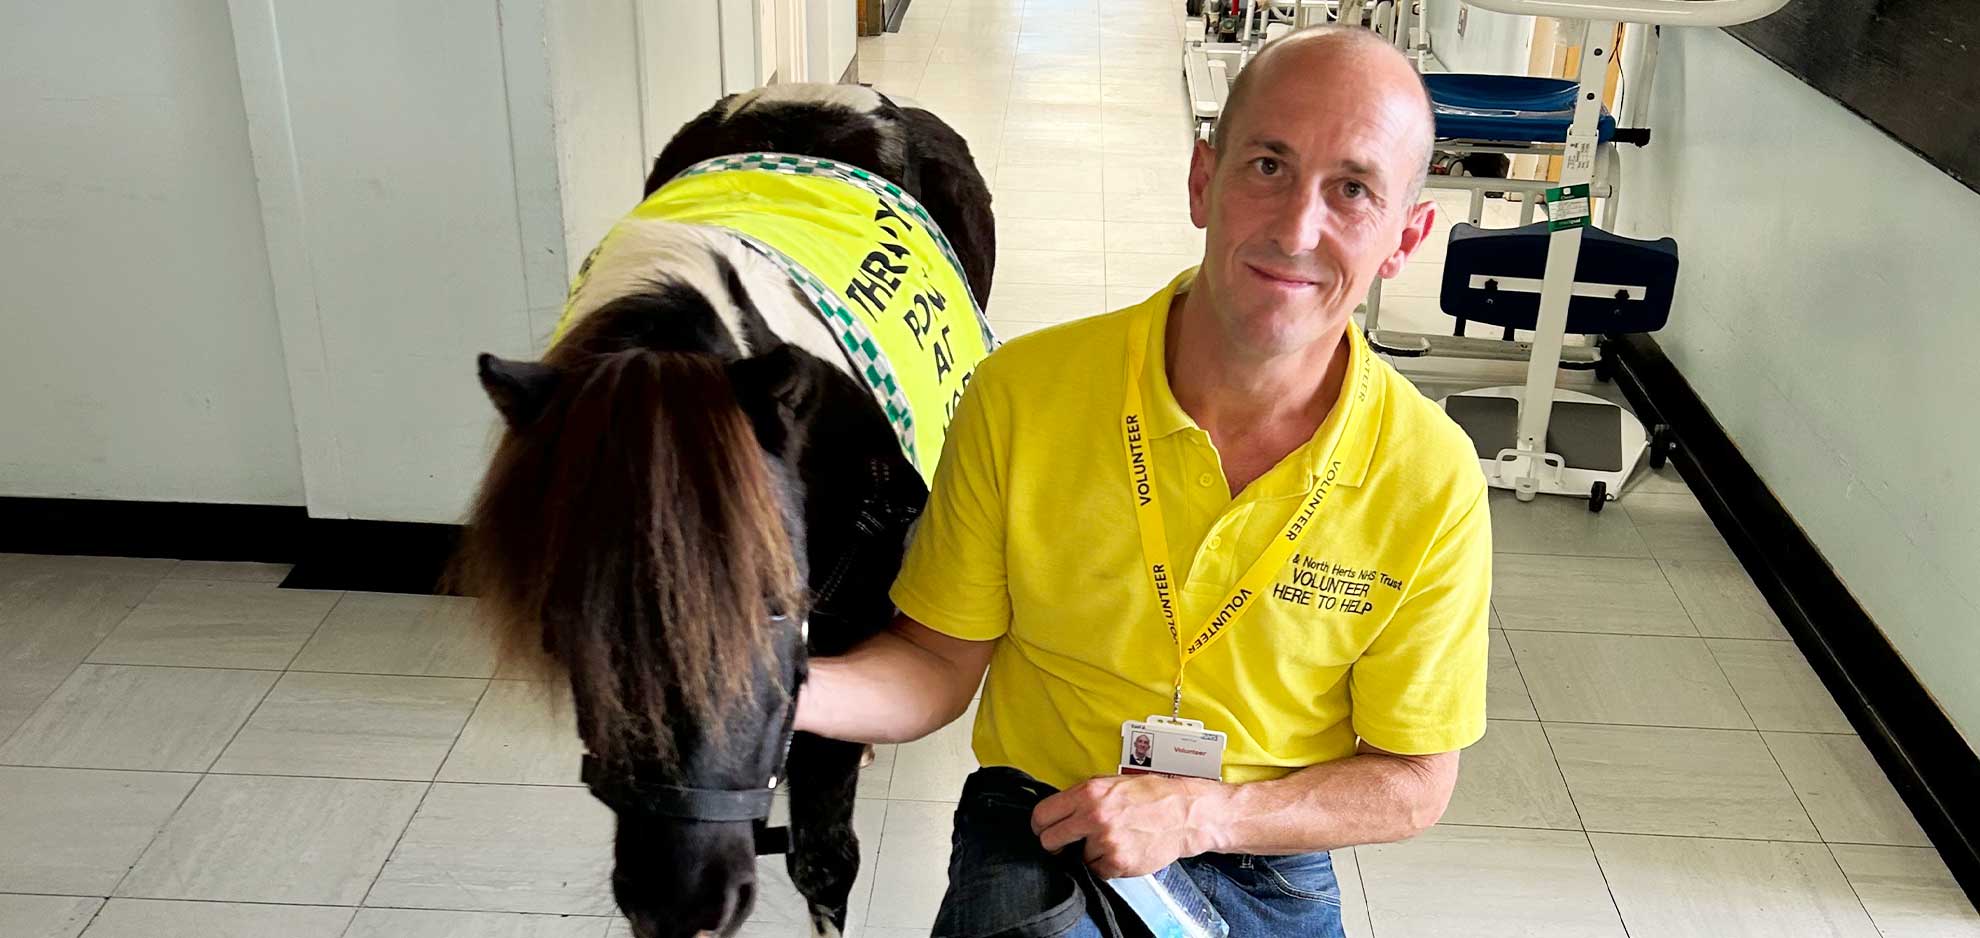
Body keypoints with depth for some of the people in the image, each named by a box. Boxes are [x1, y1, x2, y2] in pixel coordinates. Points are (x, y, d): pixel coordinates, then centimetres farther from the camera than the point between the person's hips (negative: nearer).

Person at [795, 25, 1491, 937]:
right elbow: (941, 662, -5)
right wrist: (776, 690, -24)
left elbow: (1412, 783, -4)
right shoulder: (1020, 395, -16)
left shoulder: (1433, 483, -14)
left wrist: (1198, 813, -17)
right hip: (1039, 830, -5)